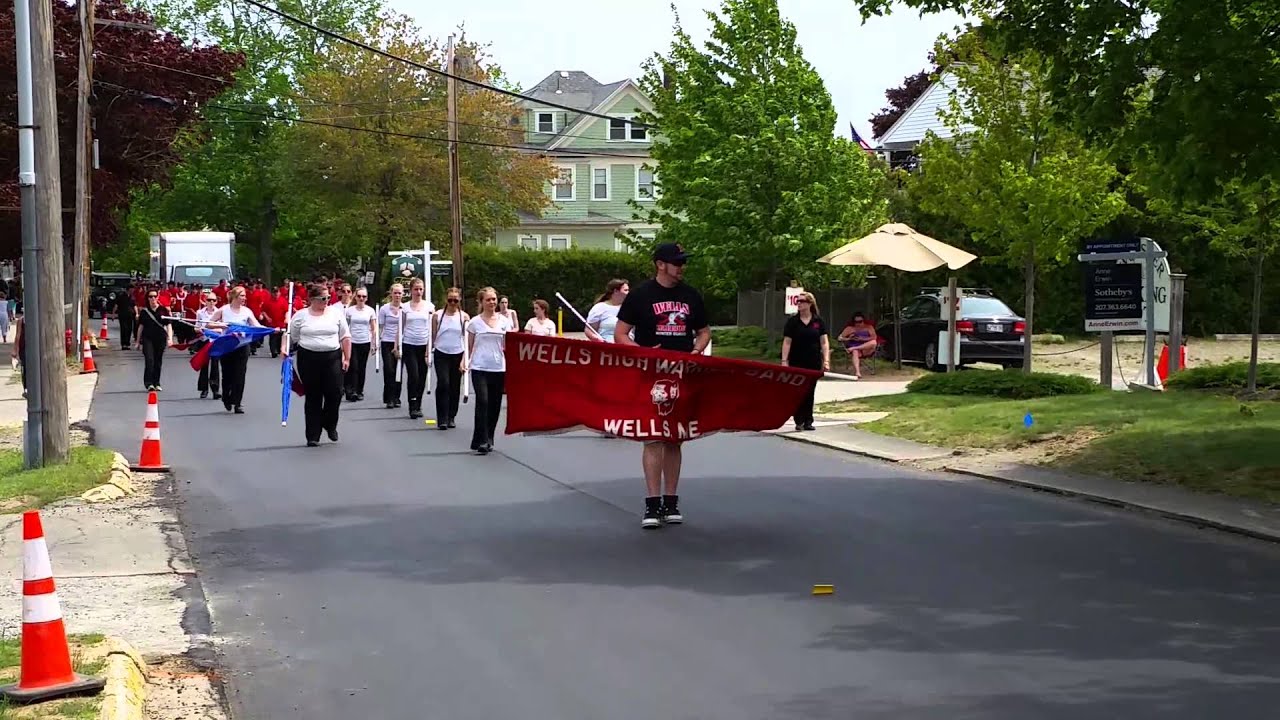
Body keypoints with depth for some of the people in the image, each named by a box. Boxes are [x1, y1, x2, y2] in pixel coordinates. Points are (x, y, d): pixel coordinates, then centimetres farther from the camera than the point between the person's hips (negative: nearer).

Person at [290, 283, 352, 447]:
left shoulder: (336, 314, 3)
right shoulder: (300, 316, 1)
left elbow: (345, 338, 5)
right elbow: (292, 337, 8)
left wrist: (347, 358, 0)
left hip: (332, 358, 1)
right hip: (308, 359, -1)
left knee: (335, 393, -4)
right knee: (313, 397, 5)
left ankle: (329, 424, 24)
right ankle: (313, 435, 12)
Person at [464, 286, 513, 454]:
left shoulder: (504, 321, 7)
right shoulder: (475, 322, 2)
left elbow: (508, 346, 10)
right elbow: (469, 346, 7)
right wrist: (465, 360, -6)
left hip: (499, 368, 3)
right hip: (480, 368, -3)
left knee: (494, 405, 7)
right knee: (482, 402, -16)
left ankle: (488, 439, 21)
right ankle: (481, 441, -13)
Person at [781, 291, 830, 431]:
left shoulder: (818, 321, 2)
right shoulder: (792, 321, -1)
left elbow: (824, 342, 1)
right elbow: (787, 342, -2)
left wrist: (826, 360, -8)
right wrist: (784, 360, -10)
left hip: (813, 362, 1)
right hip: (797, 363, -1)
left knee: (810, 392, 7)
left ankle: (808, 421, 14)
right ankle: (799, 421, 7)